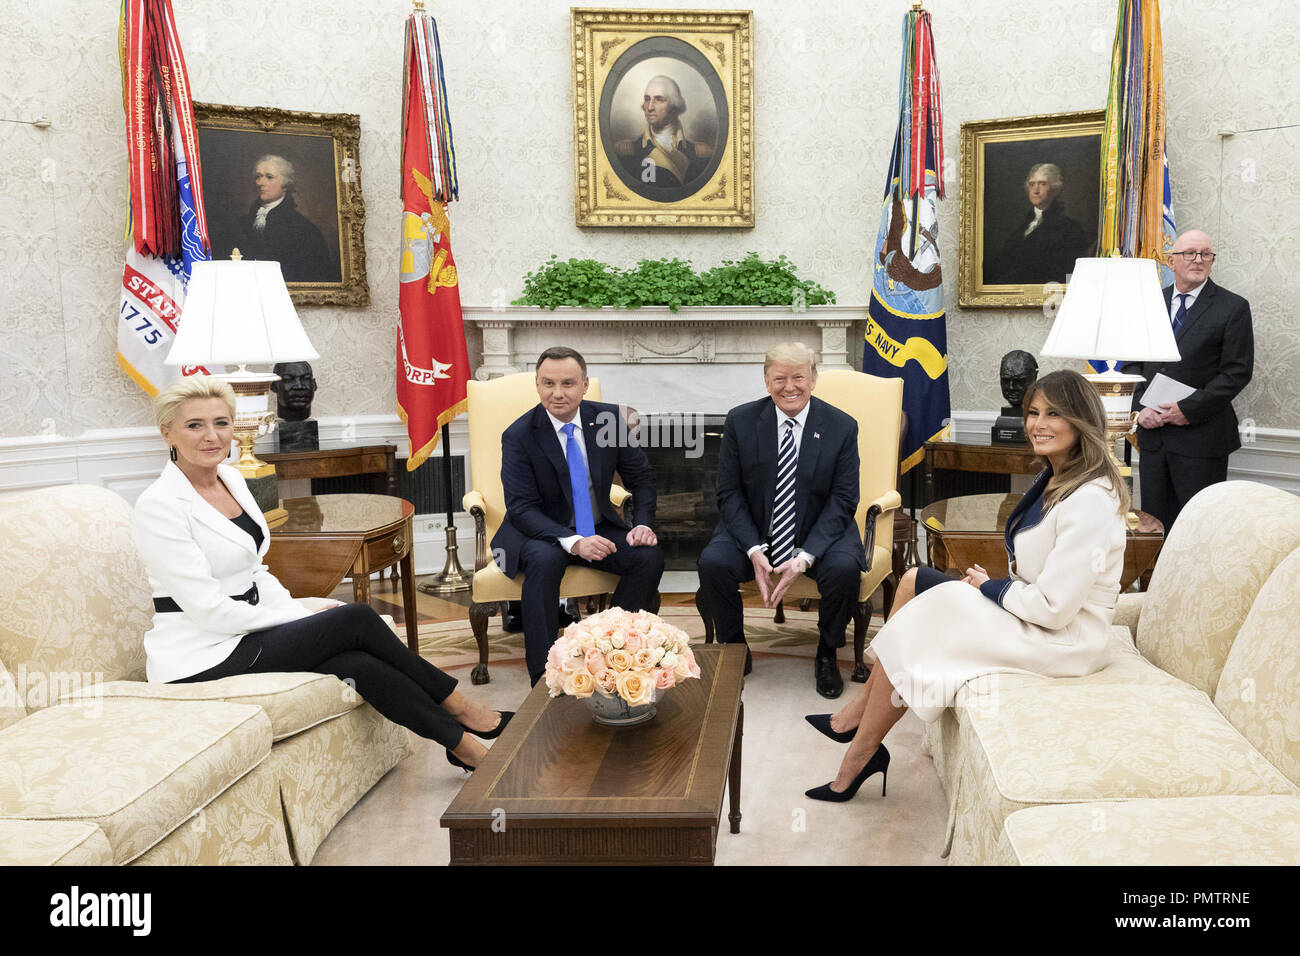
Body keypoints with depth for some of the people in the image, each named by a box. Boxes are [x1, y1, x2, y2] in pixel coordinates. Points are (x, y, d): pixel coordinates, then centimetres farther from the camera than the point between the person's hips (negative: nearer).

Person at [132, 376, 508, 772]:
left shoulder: (231, 479, 9)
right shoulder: (160, 505, -16)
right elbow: (209, 609, -19)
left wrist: (303, 613, -2)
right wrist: (299, 619, -12)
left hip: (244, 633, 7)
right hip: (200, 660, -7)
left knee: (359, 662, -17)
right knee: (357, 619, -17)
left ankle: (461, 743, -5)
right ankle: (458, 707, -2)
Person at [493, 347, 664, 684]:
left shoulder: (609, 419, -5)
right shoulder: (519, 435, -13)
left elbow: (641, 477, 5)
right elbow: (521, 508, -18)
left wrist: (643, 523, -14)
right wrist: (572, 542, -33)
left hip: (599, 527, 3)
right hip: (542, 531, -3)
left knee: (649, 555, -22)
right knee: (544, 561, -36)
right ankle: (543, 676, -28)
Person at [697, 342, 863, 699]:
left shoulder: (841, 427, -6)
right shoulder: (740, 421, -4)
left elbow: (843, 500, -8)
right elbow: (729, 493, -3)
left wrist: (805, 557, -21)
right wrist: (754, 551, -18)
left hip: (819, 532, -1)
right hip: (753, 530, 1)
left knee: (844, 569, -30)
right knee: (712, 562, -26)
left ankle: (827, 655, -1)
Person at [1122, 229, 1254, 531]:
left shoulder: (1233, 307, -1)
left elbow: (1237, 372, -7)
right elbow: (1132, 363, 11)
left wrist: (1188, 410, -14)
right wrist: (1140, 407, -5)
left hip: (1201, 437, -4)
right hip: (1152, 433, 4)